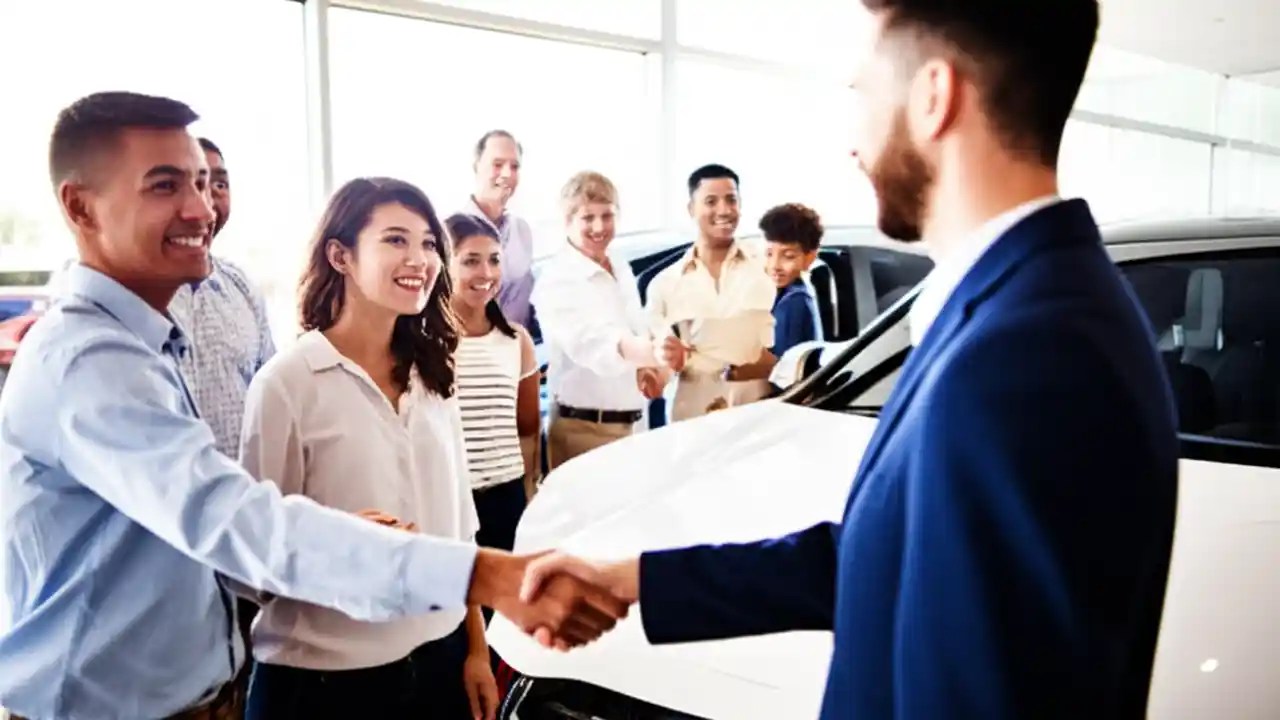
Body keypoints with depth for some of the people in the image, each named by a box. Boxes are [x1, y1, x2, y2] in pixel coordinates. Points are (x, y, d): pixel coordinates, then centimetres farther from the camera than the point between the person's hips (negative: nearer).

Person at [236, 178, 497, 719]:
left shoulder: (431, 375, 4)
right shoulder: (287, 382, -13)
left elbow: (458, 526, 8)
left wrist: (476, 650, 8)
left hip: (440, 657, 5)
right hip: (325, 675, -5)